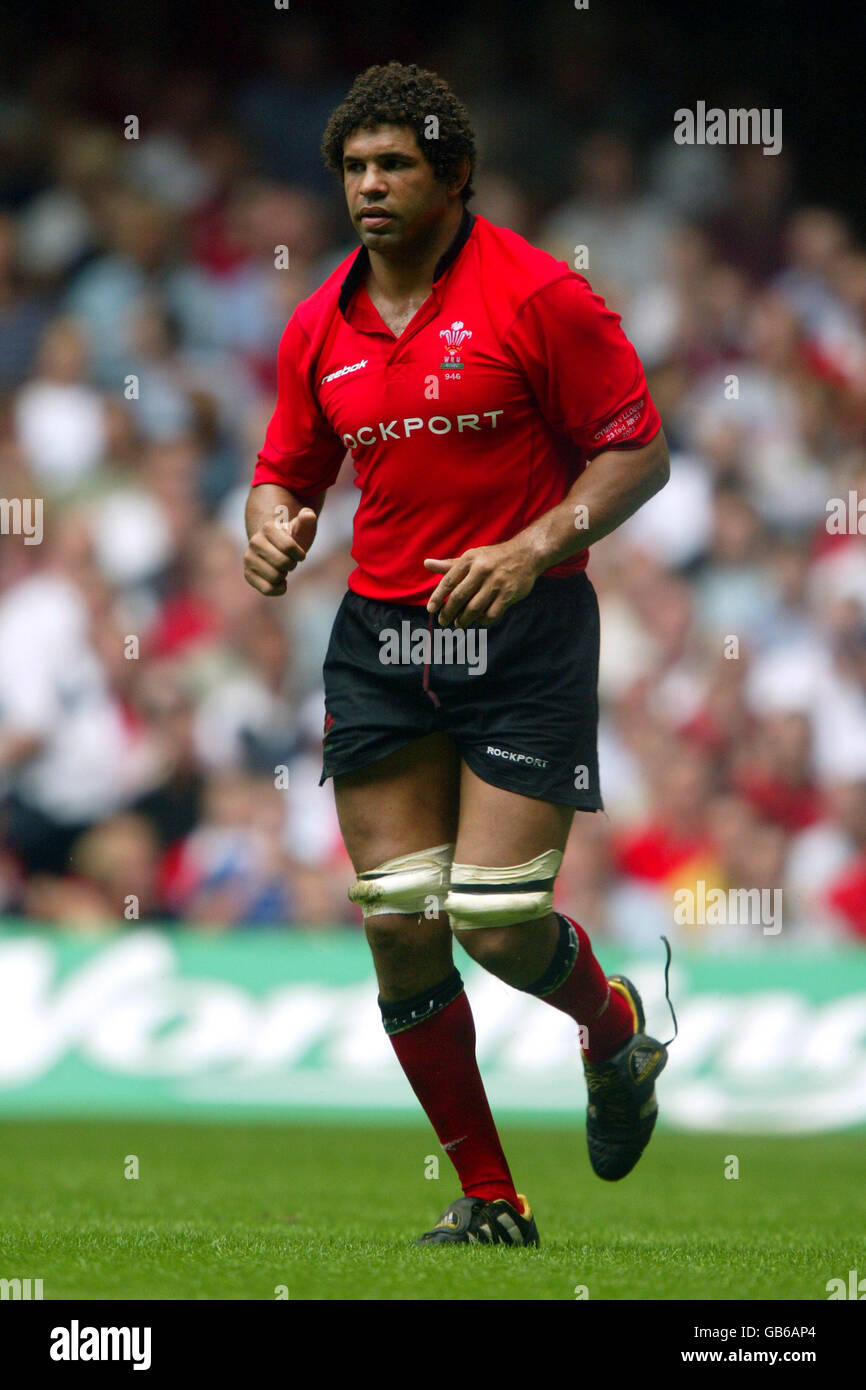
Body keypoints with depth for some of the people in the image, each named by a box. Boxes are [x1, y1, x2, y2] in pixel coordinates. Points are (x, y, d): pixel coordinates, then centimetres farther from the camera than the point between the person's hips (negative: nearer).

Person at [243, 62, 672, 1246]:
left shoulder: (537, 296, -8)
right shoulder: (322, 327, 8)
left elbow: (638, 450, -6)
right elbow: (286, 470, 19)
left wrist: (536, 546, -20)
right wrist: (274, 529, -5)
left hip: (523, 634, -5)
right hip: (379, 637, 5)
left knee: (502, 925, -12)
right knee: (400, 929, -2)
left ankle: (616, 1029, 25)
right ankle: (488, 1198, 12)